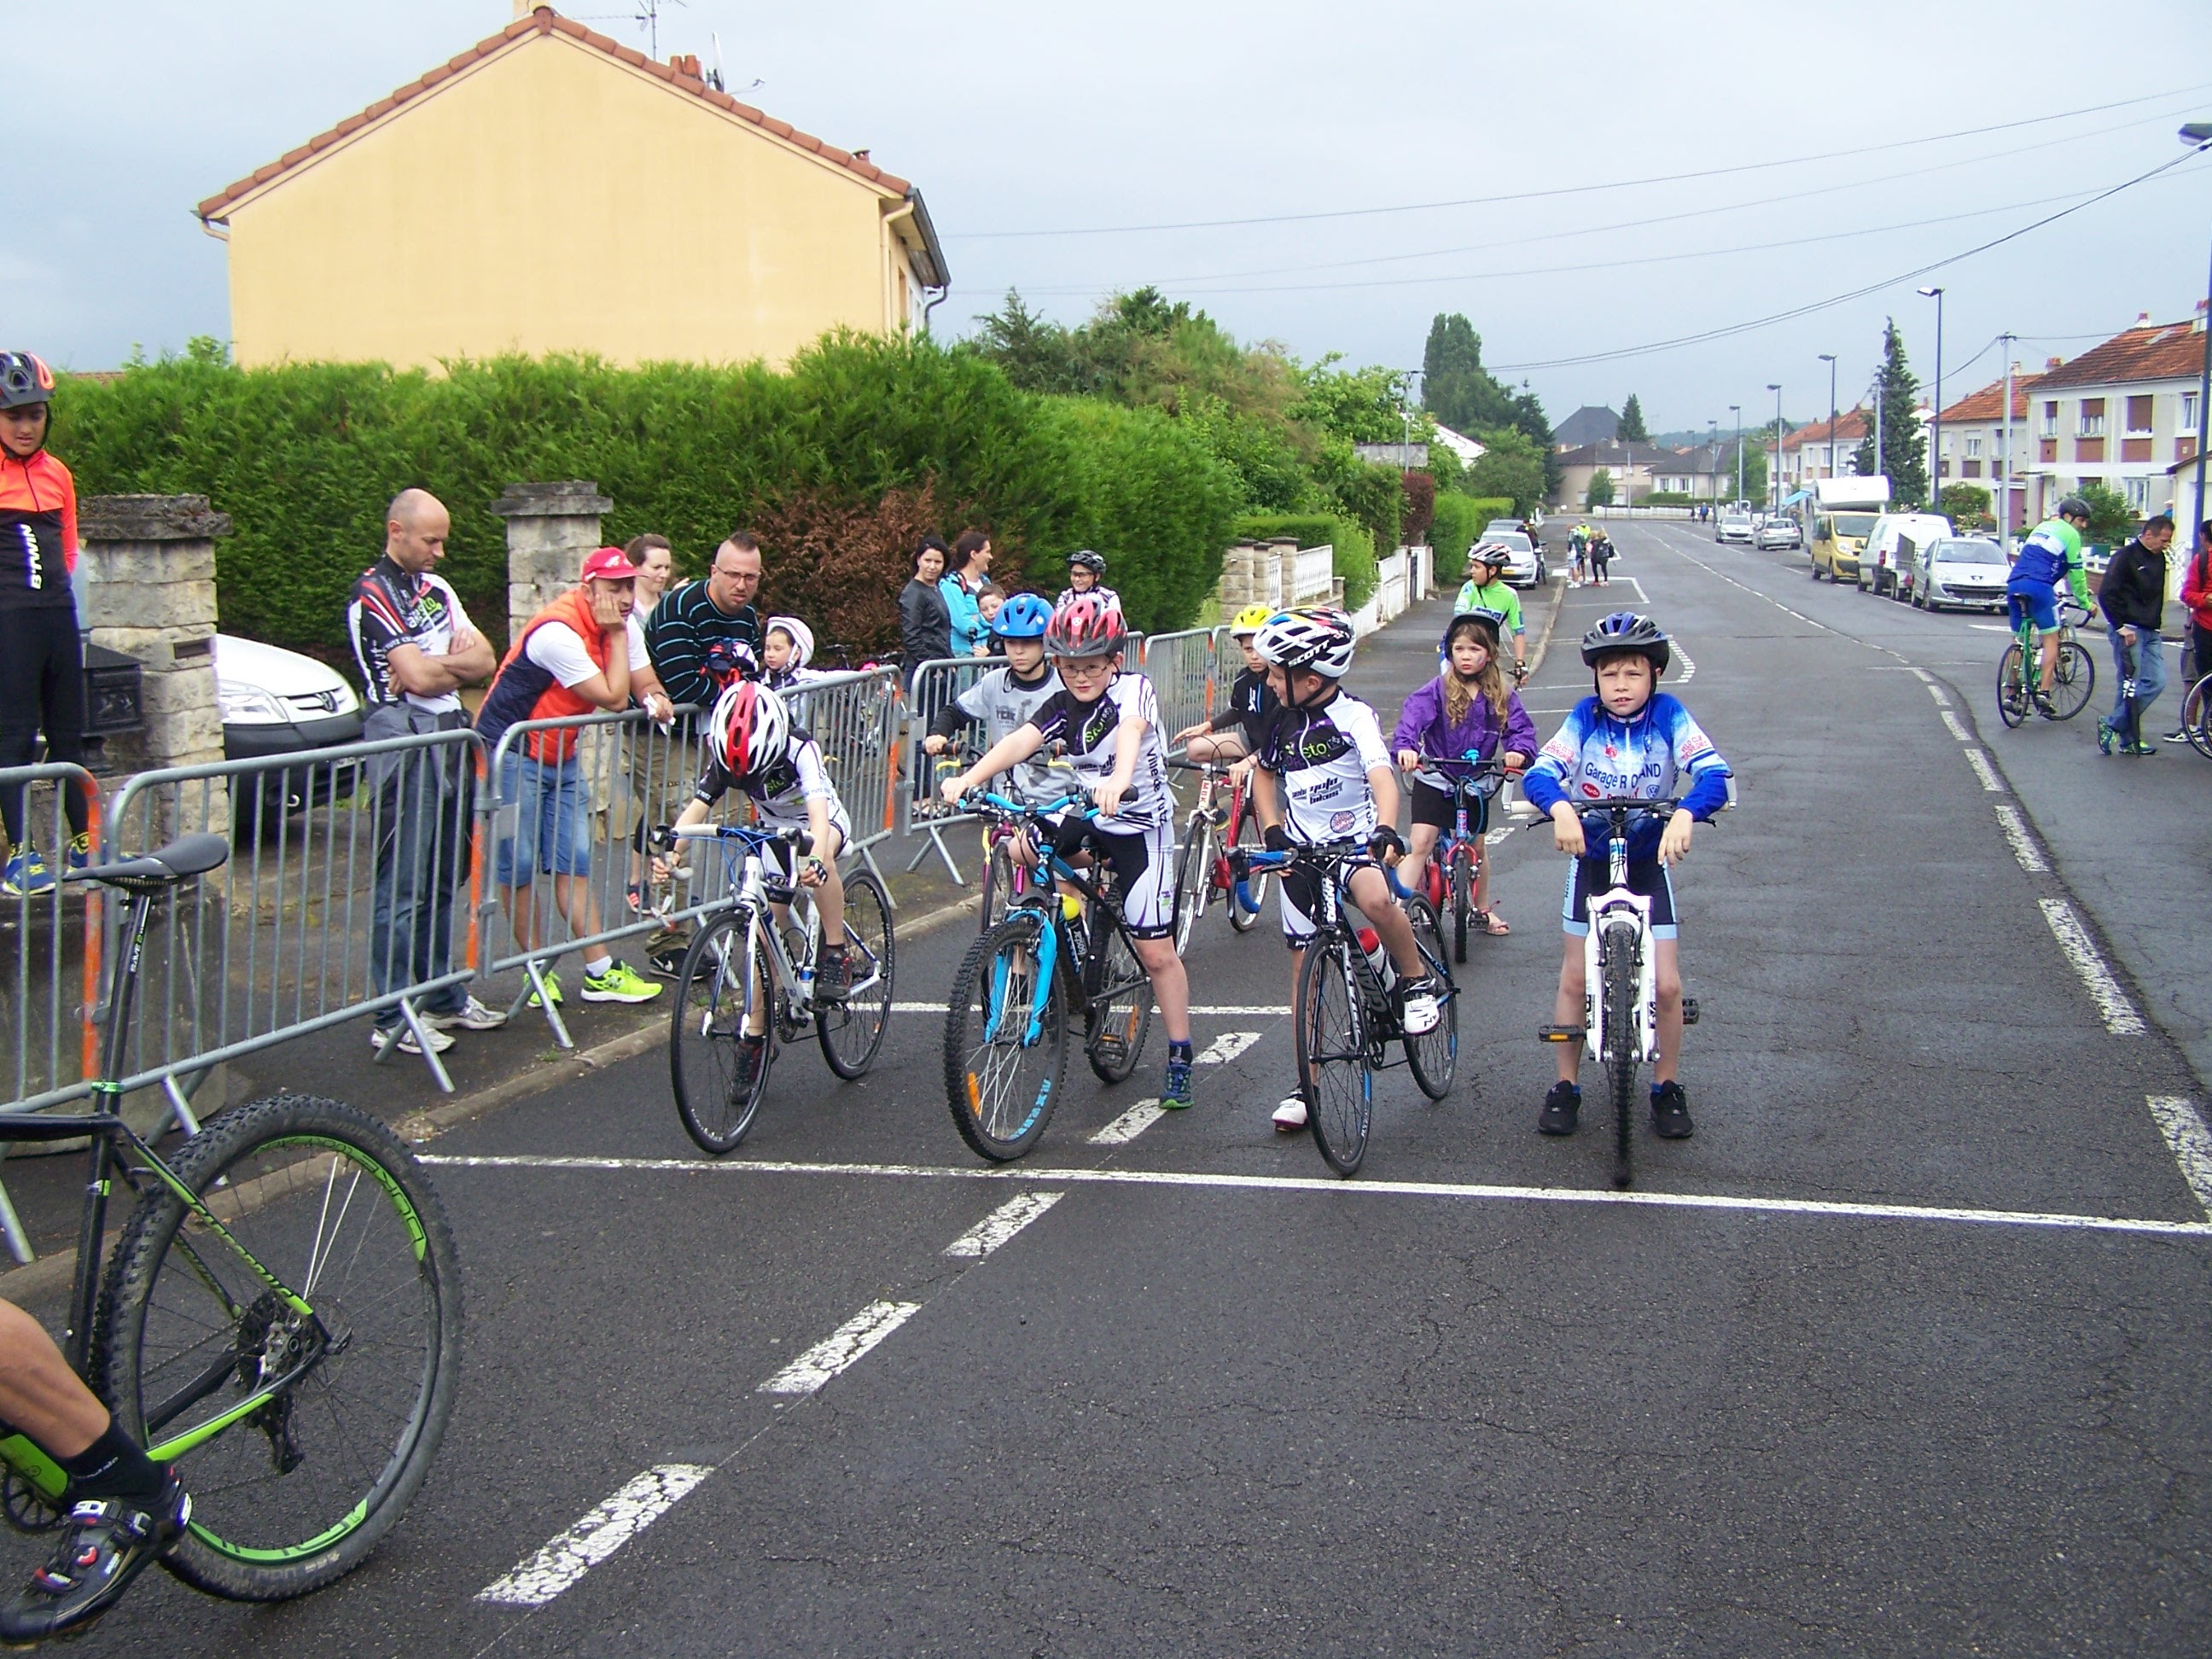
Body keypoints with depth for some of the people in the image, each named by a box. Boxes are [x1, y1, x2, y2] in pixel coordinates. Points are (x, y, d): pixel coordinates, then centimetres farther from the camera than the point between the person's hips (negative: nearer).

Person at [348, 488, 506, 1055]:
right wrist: (457, 659, 2)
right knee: (402, 886, -6)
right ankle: (392, 1020, -2)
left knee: (443, 879, 14)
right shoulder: (373, 594, -8)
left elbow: (485, 661, 9)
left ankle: (444, 997, 23)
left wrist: (435, 668, -9)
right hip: (402, 740, -8)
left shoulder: (437, 588, 16)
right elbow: (417, 676, -17)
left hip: (449, 734, 8)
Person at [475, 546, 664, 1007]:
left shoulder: (618, 626, 1)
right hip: (512, 756, -7)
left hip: (560, 757, 7)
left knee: (573, 865, 3)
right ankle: (537, 970, 8)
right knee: (520, 868, -1)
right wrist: (617, 636, -19)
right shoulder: (559, 632, -25)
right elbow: (612, 698, -22)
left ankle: (600, 973, 2)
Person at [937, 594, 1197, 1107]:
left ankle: (1180, 1060, 7)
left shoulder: (1134, 689, -19)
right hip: (1089, 818, 6)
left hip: (1141, 824, -6)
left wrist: (1119, 780, -64)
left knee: (1156, 952, -6)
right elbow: (1021, 739, -21)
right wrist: (969, 777, -39)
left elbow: (1130, 731, -41)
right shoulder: (1063, 706, -3)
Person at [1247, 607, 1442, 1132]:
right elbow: (1265, 774, 21)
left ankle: (1416, 980, -8)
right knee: (1303, 966, 4)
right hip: (1301, 850, 5)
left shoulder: (1354, 716, -13)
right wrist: (1272, 833, 6)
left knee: (1377, 900, -38)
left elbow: (1382, 777, -26)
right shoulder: (1282, 719, 4)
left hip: (1354, 840, -5)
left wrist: (1386, 830, -45)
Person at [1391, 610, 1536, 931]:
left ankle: (1483, 909, 38)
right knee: (1420, 844, -14)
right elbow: (1414, 714, -25)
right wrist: (1405, 746, -44)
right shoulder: (1439, 689, -11)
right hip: (1434, 779, -3)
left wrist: (1519, 750, -33)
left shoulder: (1501, 696, -2)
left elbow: (1521, 726, -10)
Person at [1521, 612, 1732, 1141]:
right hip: (1592, 856, 1)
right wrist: (1560, 808, -46)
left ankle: (1667, 1087, 17)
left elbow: (1714, 774, -26)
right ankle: (1565, 1087, 21)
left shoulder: (1669, 715, -14)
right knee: (1574, 979, 5)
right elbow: (1538, 774, -23)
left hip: (1650, 859, -1)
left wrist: (1684, 815, -46)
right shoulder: (1585, 718, -12)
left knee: (1666, 984, -4)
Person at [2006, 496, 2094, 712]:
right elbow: (2076, 573, 5)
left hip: (2014, 584, 7)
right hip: (2039, 587, -7)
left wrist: (2051, 590, 43)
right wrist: (2085, 602, 14)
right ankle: (2043, 693, -11)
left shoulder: (2041, 527, 28)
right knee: (2051, 639, 0)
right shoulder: (2070, 534, 6)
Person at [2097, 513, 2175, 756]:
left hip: (2151, 632, 8)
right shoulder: (2126, 557, -10)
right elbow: (2106, 594, -15)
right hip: (2128, 631, -8)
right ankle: (2128, 740, 2)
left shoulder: (2159, 559, 14)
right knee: (2129, 685, -7)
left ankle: (2112, 726, 5)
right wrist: (2120, 626, -18)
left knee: (2156, 681, 0)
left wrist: (2156, 623, 14)